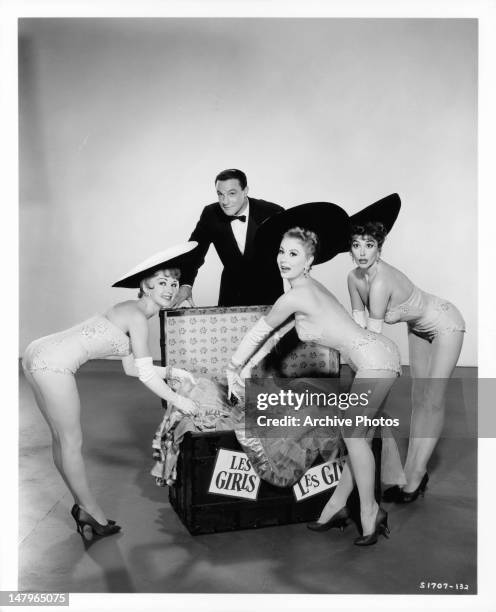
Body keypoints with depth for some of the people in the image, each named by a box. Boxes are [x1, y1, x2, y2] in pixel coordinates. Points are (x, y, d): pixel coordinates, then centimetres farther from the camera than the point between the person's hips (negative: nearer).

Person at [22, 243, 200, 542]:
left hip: (40, 355, 10)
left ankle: (82, 506, 32)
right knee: (72, 442, 3)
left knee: (63, 438, 18)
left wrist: (170, 371, 21)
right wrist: (177, 400, -1)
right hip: (54, 364, -10)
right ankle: (92, 512, 17)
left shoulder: (131, 310, 16)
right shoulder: (138, 317, -13)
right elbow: (145, 375, -12)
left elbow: (132, 367, 22)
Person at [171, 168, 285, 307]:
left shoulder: (272, 213, -17)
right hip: (231, 294, 2)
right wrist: (185, 285, -23)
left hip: (269, 292, -2)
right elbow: (194, 251, -7)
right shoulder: (211, 214, -9)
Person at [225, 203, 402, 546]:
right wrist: (247, 368, 21)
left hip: (375, 360, -10)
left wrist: (233, 368, 10)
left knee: (352, 432, -3)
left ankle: (370, 512, 9)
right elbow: (274, 334, 20)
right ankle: (338, 505, 22)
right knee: (354, 431, 13)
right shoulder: (309, 288, 13)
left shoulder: (296, 295, -16)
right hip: (379, 355, 10)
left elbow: (261, 331, -3)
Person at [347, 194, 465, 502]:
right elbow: (359, 325, -8)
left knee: (433, 401, -6)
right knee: (419, 398, 10)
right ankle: (414, 471, 17)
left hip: (445, 324, -8)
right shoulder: (354, 278, -14)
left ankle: (414, 480, -1)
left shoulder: (381, 282, -38)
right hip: (418, 326, 8)